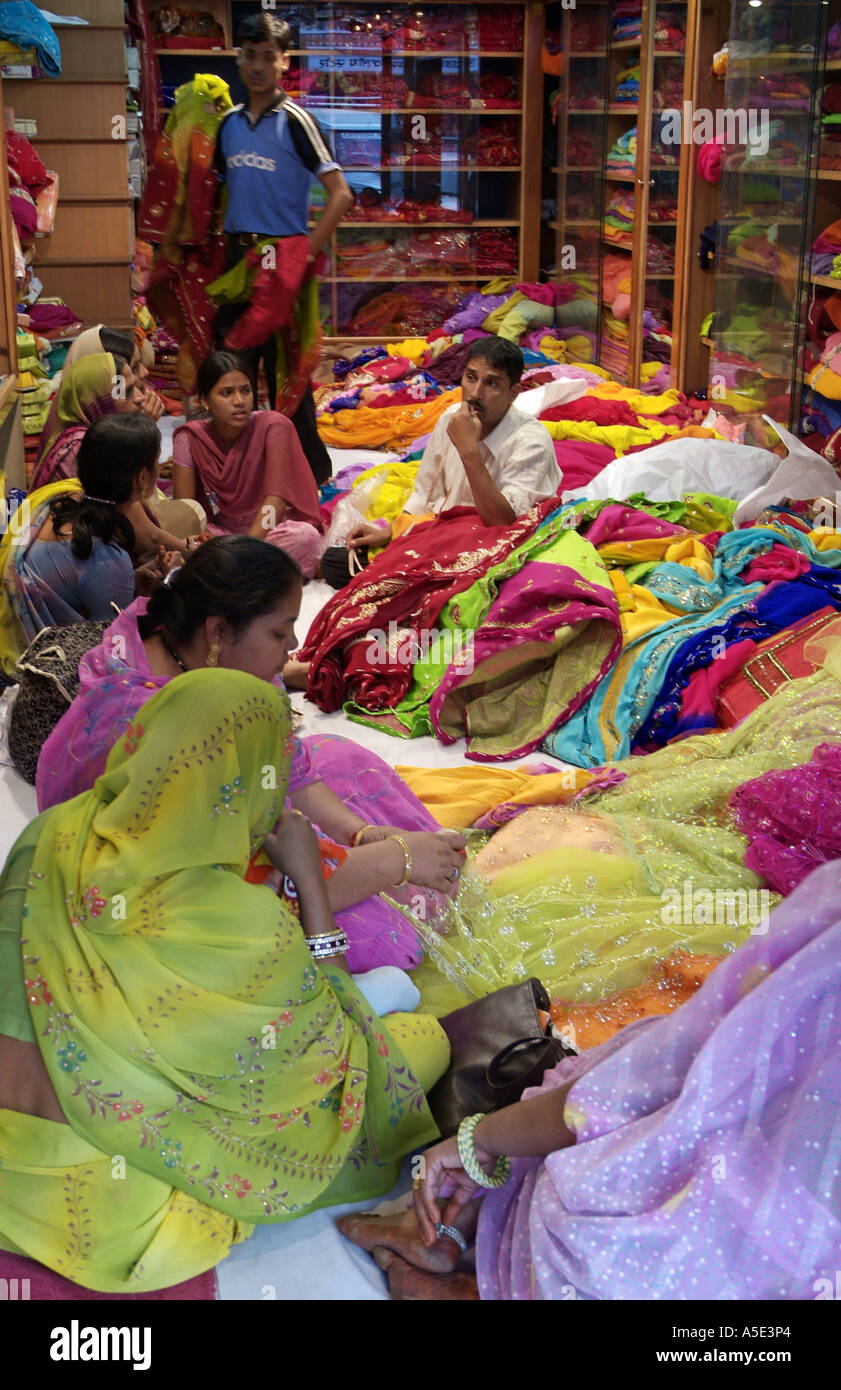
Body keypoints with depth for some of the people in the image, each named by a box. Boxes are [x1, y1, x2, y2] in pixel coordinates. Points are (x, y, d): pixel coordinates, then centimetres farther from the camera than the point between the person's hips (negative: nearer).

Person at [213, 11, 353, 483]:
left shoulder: (294, 119, -8)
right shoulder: (230, 123, 10)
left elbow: (341, 194, -13)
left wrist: (308, 254, -18)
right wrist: (226, 246, 9)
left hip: (282, 255, -6)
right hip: (238, 254, 6)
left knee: (286, 367, -3)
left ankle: (311, 467, 8)